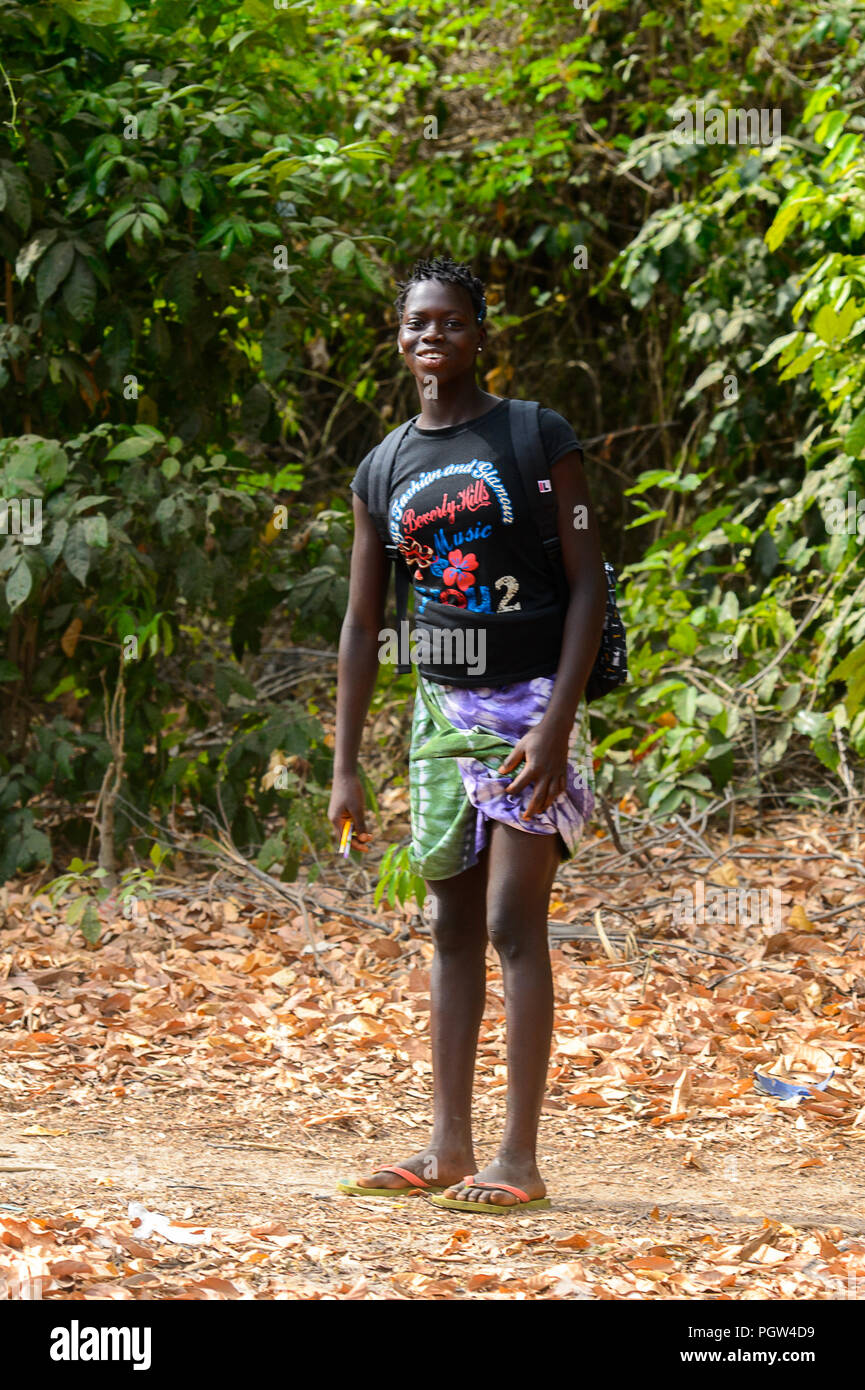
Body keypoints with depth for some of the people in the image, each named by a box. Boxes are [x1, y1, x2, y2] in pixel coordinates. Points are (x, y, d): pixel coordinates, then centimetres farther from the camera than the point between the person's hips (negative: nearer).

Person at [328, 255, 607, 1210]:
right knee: (452, 926, 7)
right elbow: (363, 624, 12)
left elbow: (588, 586, -8)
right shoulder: (383, 471, 9)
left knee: (513, 923, -10)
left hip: (530, 704, -5)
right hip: (442, 709, 5)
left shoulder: (537, 439, -5)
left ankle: (519, 1159, -11)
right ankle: (447, 1147, 10)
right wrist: (344, 767, 7)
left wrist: (555, 723, -17)